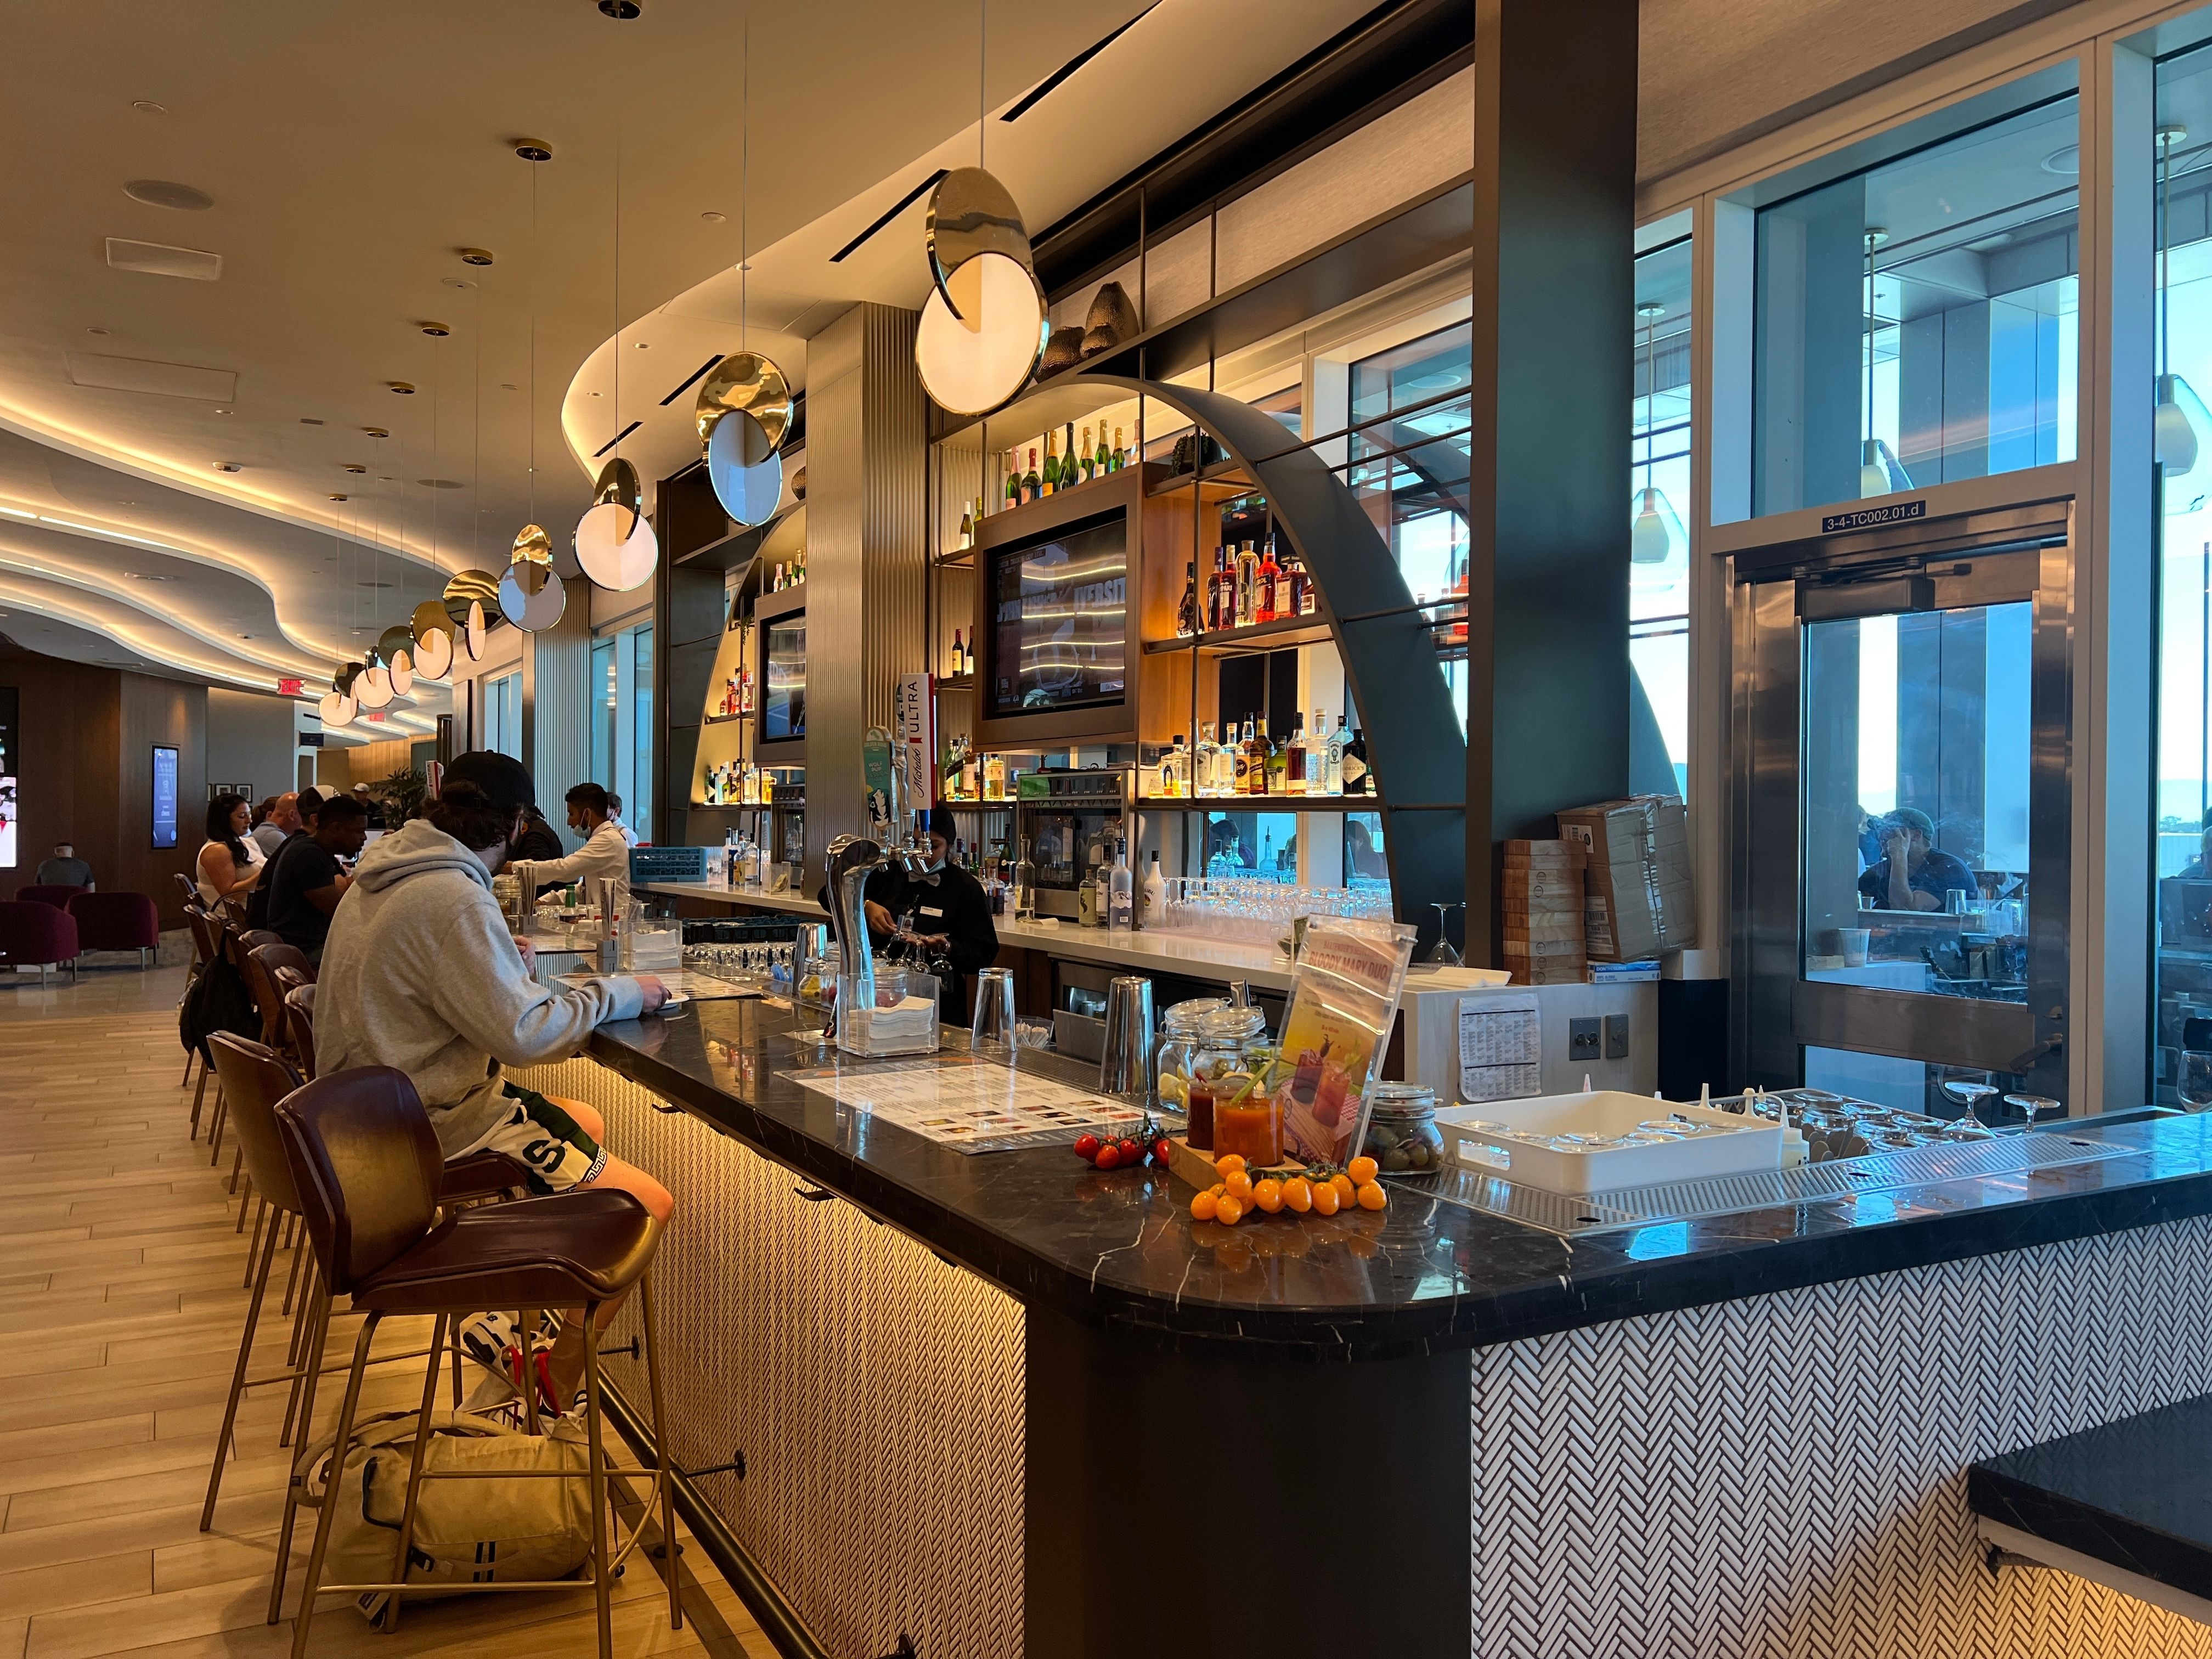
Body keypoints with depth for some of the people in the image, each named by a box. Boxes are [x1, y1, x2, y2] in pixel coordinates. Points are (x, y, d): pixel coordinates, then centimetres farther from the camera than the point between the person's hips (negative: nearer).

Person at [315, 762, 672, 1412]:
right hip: (437, 1128, -10)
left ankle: (502, 1318, 23)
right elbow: (524, 1034, -26)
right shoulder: (454, 900, -24)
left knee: (588, 1124, 25)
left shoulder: (380, 877, 6)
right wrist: (619, 992, -14)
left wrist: (502, 962, 23)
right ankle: (556, 1386, 2)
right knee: (648, 1205, -10)